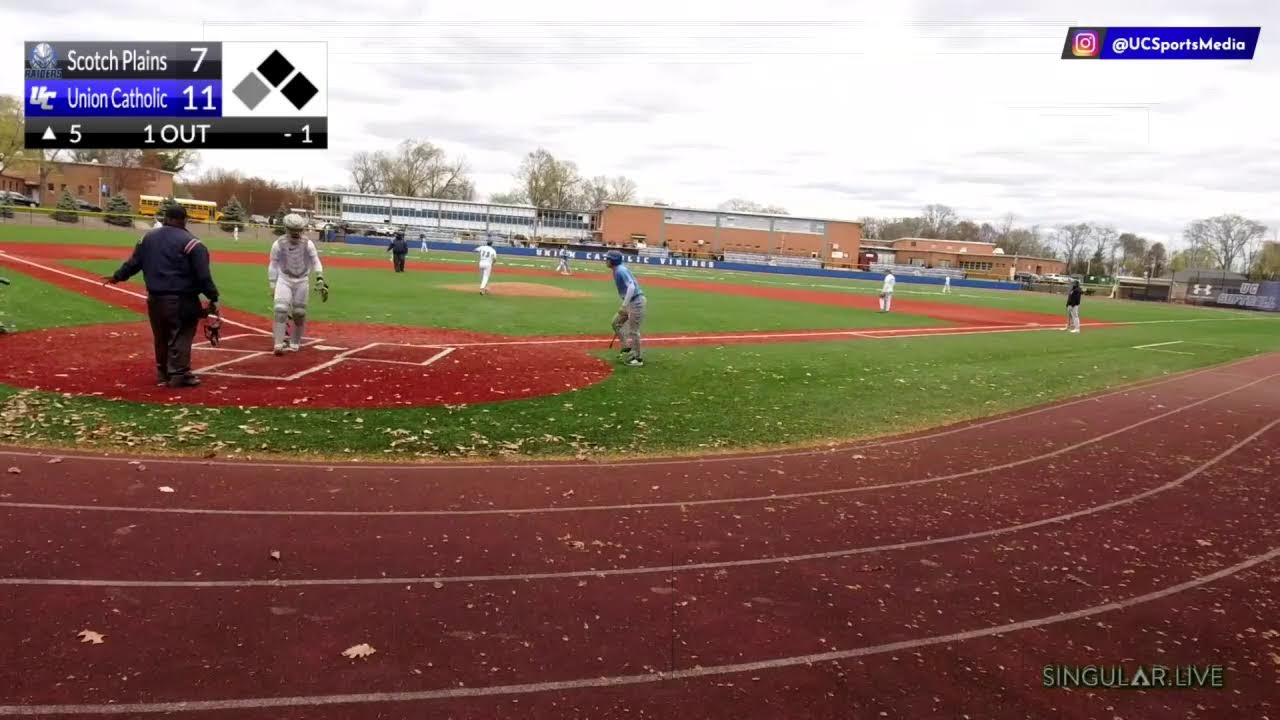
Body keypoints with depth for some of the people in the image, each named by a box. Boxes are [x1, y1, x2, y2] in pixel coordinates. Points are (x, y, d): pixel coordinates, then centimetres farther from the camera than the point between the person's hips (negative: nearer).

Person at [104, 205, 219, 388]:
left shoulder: (148, 237, 9)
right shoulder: (190, 242, -11)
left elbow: (133, 262, 17)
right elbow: (203, 275, -14)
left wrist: (117, 277, 33)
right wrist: (213, 298, -10)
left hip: (155, 298, 6)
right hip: (181, 300, -6)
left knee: (160, 338, 18)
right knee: (180, 337, -2)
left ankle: (162, 373, 29)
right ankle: (179, 375, -3)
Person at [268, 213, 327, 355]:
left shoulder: (308, 244, -7)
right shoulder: (278, 245, -8)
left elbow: (316, 262, -7)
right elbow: (273, 266, 0)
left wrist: (320, 279, -21)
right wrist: (273, 286, -2)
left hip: (302, 281, 1)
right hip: (284, 280, -1)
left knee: (299, 312, 5)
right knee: (280, 309, -17)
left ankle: (295, 343, 23)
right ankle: (279, 343, -15)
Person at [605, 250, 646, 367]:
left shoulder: (621, 271, -18)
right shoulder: (617, 270, 12)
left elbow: (631, 287, -28)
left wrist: (624, 305, -31)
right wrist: (625, 305, 20)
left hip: (636, 302, -10)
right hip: (631, 302, 10)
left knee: (633, 331, -4)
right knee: (616, 322, 17)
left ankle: (638, 359, 6)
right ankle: (627, 348, 23)